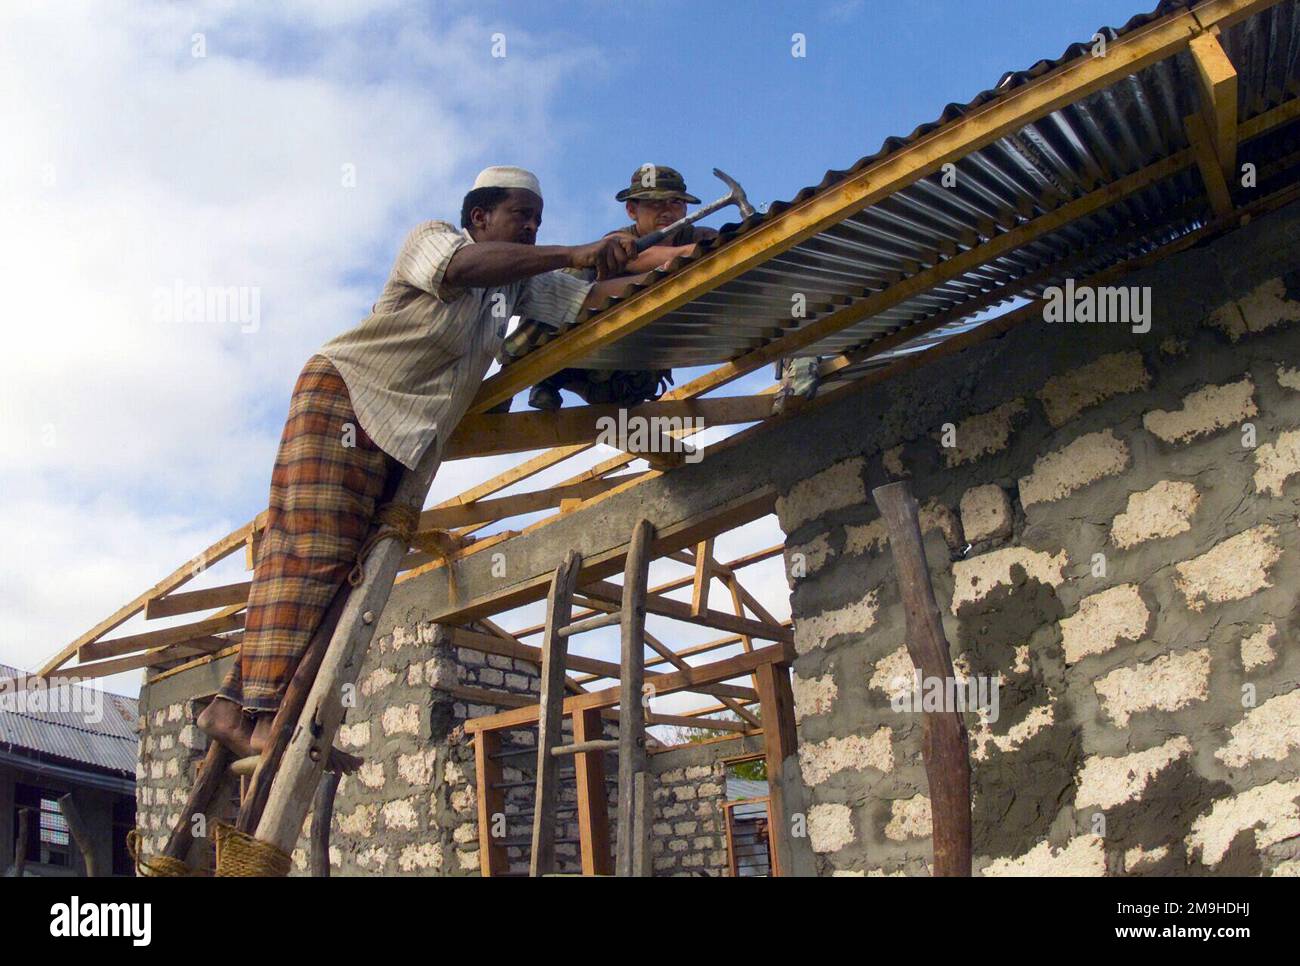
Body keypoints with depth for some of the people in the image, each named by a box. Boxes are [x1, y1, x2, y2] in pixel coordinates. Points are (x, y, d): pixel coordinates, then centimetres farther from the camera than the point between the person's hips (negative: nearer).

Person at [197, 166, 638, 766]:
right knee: (314, 550, -16)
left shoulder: (520, 284, 18)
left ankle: (234, 706, -1)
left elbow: (596, 298, 12)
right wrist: (574, 254, -28)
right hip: (344, 391, -7)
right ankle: (267, 718, -20)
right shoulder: (432, 238, -2)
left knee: (336, 565, -1)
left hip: (399, 436, 7)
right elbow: (465, 267, -25)